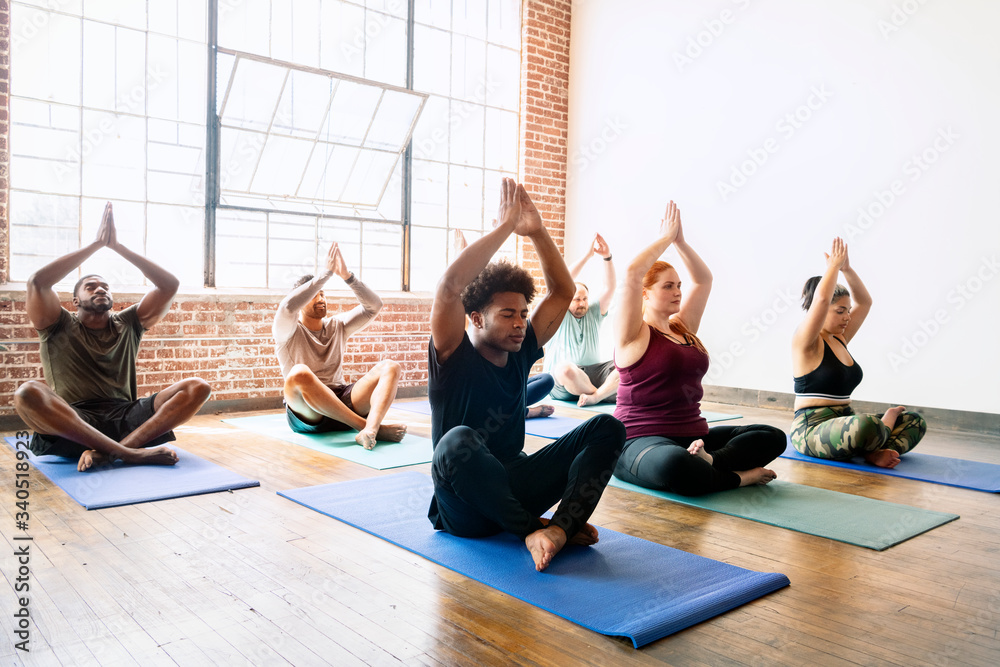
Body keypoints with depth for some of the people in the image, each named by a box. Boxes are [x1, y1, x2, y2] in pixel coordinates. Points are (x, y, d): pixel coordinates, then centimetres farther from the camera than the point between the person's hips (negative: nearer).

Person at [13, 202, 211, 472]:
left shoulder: (127, 324, 24)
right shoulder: (60, 327, 17)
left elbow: (169, 285, 12)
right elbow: (38, 282, -3)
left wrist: (117, 246, 8)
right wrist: (96, 244, 3)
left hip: (126, 419, 3)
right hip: (72, 423, -2)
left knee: (198, 387, -20)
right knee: (27, 393, -34)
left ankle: (106, 451, -35)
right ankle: (132, 452, -40)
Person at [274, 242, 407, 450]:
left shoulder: (337, 325, 20)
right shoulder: (287, 333, 6)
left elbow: (374, 306, 8)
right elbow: (287, 307, -18)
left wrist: (347, 276, -5)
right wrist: (327, 273, -15)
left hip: (341, 403, 5)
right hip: (306, 415, -4)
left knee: (390, 366, -16)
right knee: (299, 373, -38)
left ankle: (370, 429, -45)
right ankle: (370, 427, -38)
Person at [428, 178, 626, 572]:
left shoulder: (520, 354, 7)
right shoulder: (454, 358, -9)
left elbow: (563, 291, 9)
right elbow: (450, 286, -26)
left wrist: (536, 231, -3)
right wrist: (506, 226, -21)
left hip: (513, 486, 6)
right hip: (465, 511, -5)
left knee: (606, 427, -11)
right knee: (458, 440, -40)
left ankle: (559, 528, -30)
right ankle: (533, 530, -22)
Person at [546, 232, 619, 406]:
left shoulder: (594, 314, 20)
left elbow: (609, 288, 8)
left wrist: (607, 258, -7)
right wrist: (587, 256, -7)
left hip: (593, 372, 4)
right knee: (565, 368, -40)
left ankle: (595, 396, -40)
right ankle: (608, 394, -23)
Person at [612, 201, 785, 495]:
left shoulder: (684, 328, 16)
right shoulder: (634, 335, -5)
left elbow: (703, 279, 22)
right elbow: (633, 274, -19)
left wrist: (680, 241, 11)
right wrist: (666, 237, -6)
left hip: (693, 436, 8)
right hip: (641, 440, -8)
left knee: (772, 437, -8)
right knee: (675, 466, -42)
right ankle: (738, 476, -17)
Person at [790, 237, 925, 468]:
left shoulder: (840, 339, 16)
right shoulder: (806, 342, -9)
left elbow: (865, 302, 19)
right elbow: (821, 298, -24)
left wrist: (847, 269, 8)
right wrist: (833, 265, -11)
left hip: (845, 426, 9)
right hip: (812, 430, -9)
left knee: (914, 421, -2)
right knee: (865, 424, -40)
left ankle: (876, 453, -24)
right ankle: (885, 422, -6)